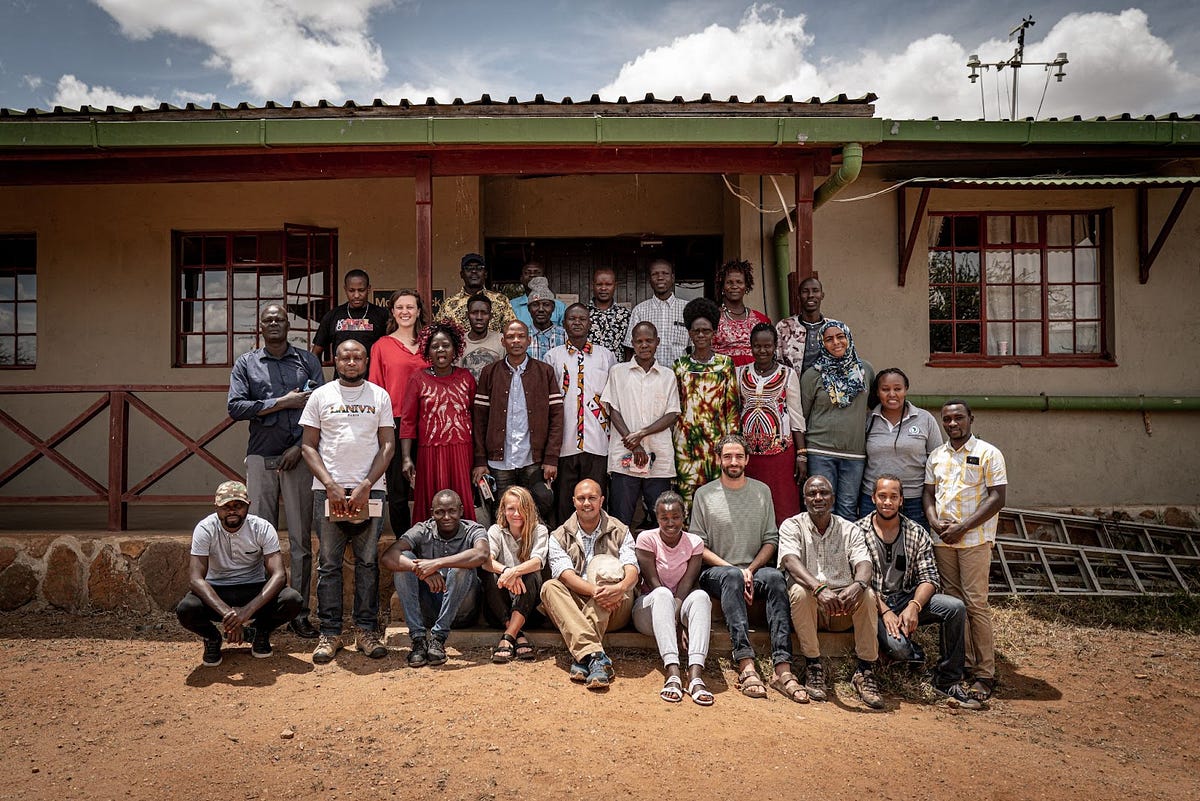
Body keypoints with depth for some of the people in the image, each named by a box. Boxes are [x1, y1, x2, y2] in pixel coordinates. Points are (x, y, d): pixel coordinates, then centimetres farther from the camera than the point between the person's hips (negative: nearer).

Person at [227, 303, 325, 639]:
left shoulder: (307, 360, 11)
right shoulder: (246, 363, 13)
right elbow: (236, 407, -1)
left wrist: (300, 446, -8)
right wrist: (283, 402, -8)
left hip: (298, 457, 0)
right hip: (261, 457, 1)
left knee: (301, 538, 1)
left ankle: (300, 612, 7)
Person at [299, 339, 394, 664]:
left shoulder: (380, 396, 8)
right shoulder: (320, 396, 8)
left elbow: (388, 445, 4)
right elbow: (308, 445, 5)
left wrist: (365, 486, -7)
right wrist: (330, 484, -7)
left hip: (369, 490, 0)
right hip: (328, 490, 0)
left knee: (368, 562, 2)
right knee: (329, 563, 3)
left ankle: (366, 630, 10)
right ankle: (330, 633, 11)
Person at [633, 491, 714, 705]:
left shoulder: (694, 543, 1)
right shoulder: (647, 539, -5)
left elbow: (687, 583, -11)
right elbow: (652, 581, -14)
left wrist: (675, 611, -28)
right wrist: (669, 606, -28)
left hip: (682, 604, 2)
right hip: (649, 608, -2)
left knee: (701, 596, -32)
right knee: (662, 594, -37)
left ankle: (695, 675, -48)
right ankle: (673, 673, -51)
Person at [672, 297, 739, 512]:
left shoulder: (725, 363, 6)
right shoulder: (680, 365, 8)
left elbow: (732, 405, 5)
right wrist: (671, 440, 4)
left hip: (717, 436, 0)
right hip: (687, 437, 1)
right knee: (687, 489, -1)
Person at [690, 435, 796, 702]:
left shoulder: (762, 491, 12)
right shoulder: (705, 494, 4)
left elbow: (771, 540, 9)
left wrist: (751, 570, -9)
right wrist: (733, 570, -12)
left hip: (754, 569, 2)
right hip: (716, 572, -2)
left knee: (775, 577, -31)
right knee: (732, 576, -36)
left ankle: (783, 668, -38)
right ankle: (746, 667, -44)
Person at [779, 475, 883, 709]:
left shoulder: (850, 530, 9)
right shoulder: (792, 526, 2)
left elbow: (863, 563, -8)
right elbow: (791, 560, -18)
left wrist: (857, 585, -34)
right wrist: (819, 588, -37)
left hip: (844, 603, 2)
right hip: (809, 605, -2)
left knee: (867, 594, -28)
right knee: (799, 591, -33)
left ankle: (865, 671, -19)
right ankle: (813, 667, -21)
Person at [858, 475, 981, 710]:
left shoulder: (917, 533, 7)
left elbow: (929, 577, 0)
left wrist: (914, 606, -19)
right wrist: (885, 611, -20)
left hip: (909, 599, 4)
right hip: (875, 603, -4)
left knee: (956, 607, -23)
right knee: (897, 647, -31)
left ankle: (947, 680, -8)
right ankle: (912, 652, 10)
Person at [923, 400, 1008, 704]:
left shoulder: (988, 453, -1)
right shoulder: (936, 456, 14)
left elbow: (997, 498, -7)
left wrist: (962, 528, -14)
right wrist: (935, 522, -5)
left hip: (974, 539, -5)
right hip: (942, 539, 5)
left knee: (976, 603, -7)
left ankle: (985, 673, 0)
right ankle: (964, 664, 15)